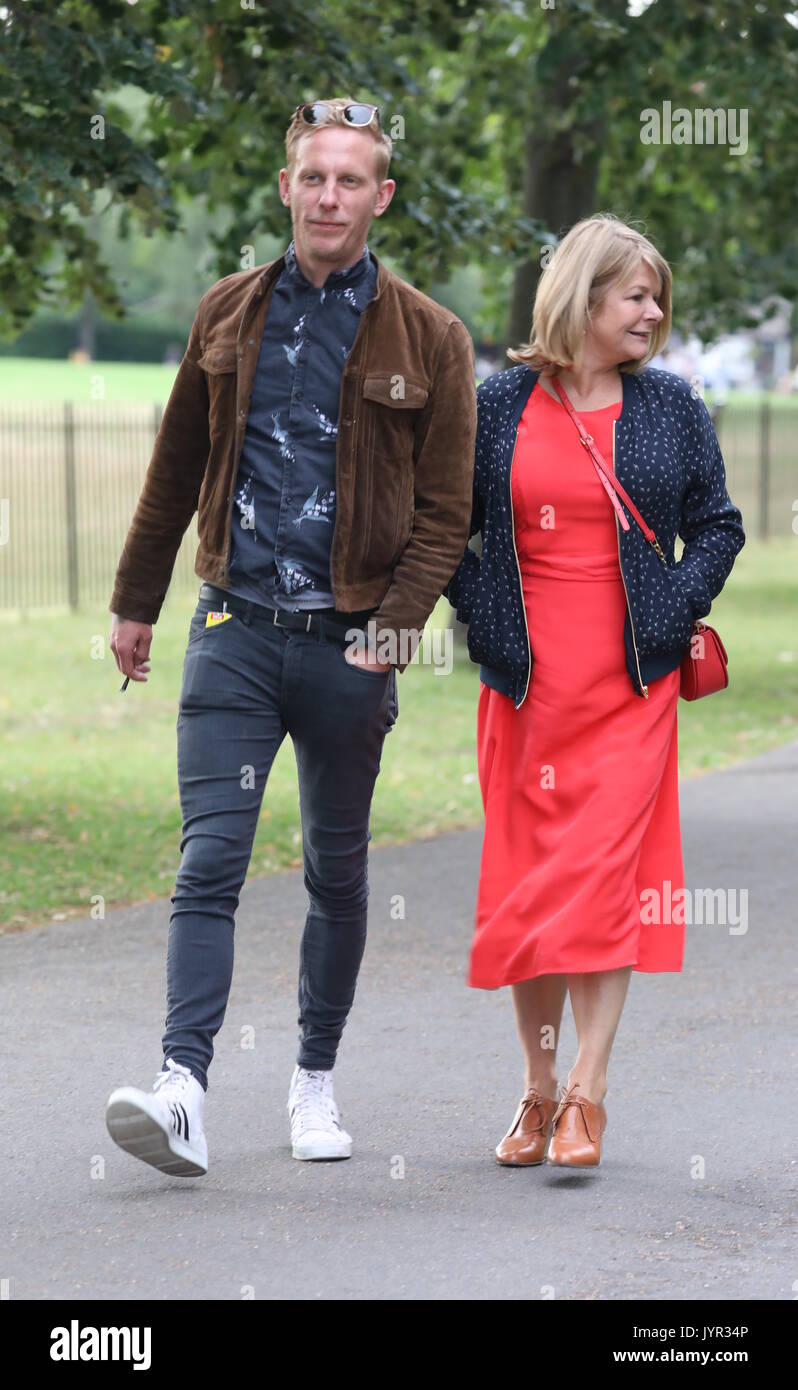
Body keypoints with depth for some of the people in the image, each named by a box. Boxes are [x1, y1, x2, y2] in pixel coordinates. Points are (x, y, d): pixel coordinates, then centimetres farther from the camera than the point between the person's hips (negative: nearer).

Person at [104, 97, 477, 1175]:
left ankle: (316, 1078, 24)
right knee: (210, 859, -12)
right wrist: (135, 601, 18)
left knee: (337, 872, 11)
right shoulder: (228, 316, 7)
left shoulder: (428, 339, 1)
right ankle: (183, 1088, -21)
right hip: (236, 629, 0)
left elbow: (445, 508, 1)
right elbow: (176, 471, 16)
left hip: (349, 644, 0)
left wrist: (396, 627, -11)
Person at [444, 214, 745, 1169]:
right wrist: (481, 618, 1)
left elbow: (718, 525, 14)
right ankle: (538, 1090, 15)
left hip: (631, 687, 0)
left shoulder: (671, 408, 6)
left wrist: (676, 611, 1)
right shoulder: (499, 406, 3)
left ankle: (587, 1094, -8)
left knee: (605, 875, -9)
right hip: (525, 685, 1)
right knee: (524, 882, 3)